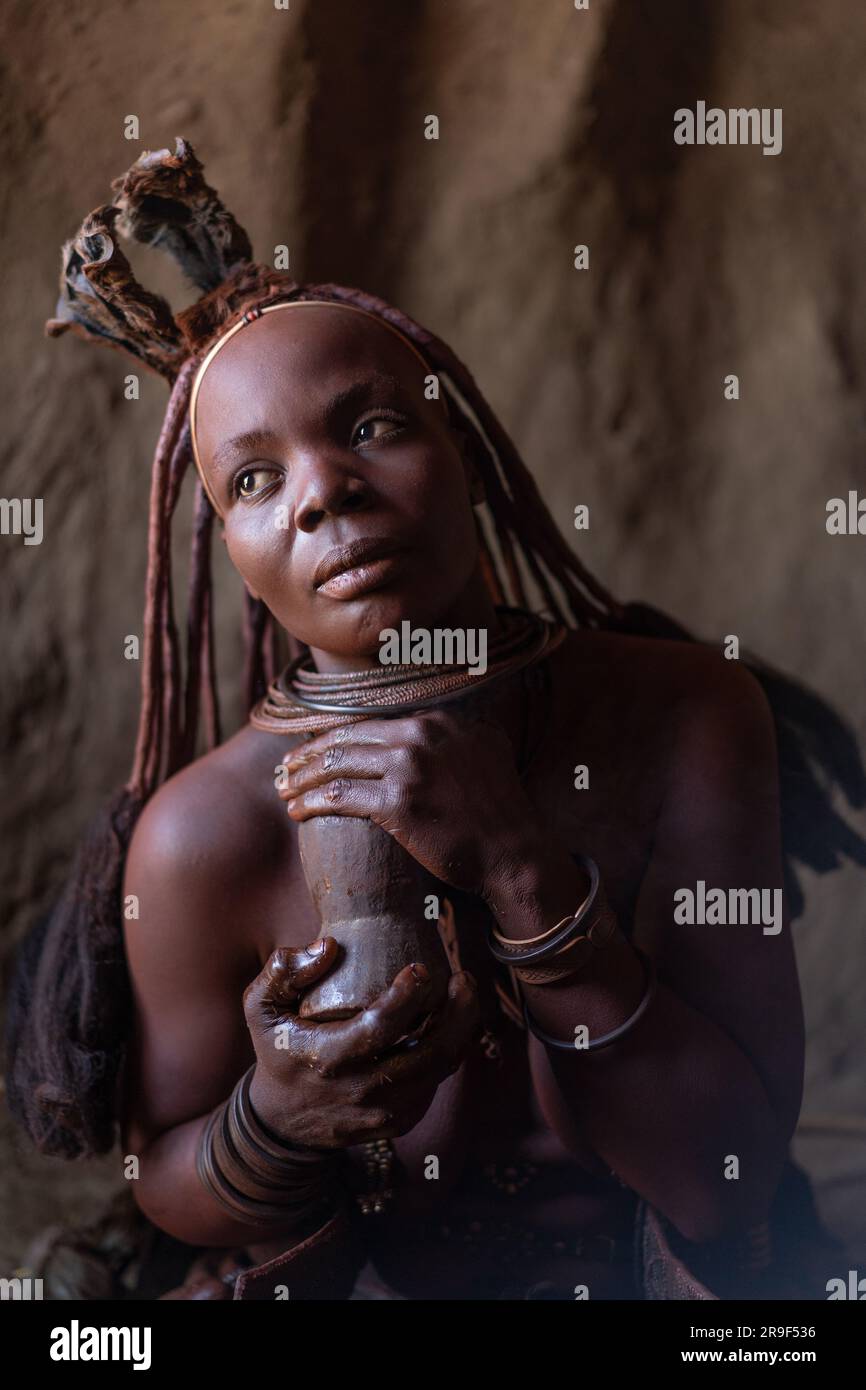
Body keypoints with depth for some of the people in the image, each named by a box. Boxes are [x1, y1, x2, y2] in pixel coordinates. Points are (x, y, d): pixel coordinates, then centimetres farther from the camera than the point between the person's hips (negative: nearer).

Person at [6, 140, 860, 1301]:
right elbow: (176, 1193, -3)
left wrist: (522, 871, -28)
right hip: (354, 1277, 0)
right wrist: (278, 1118, -24)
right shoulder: (202, 839, -17)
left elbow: (727, 1176, -17)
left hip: (657, 1275, 1)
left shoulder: (687, 718, -15)